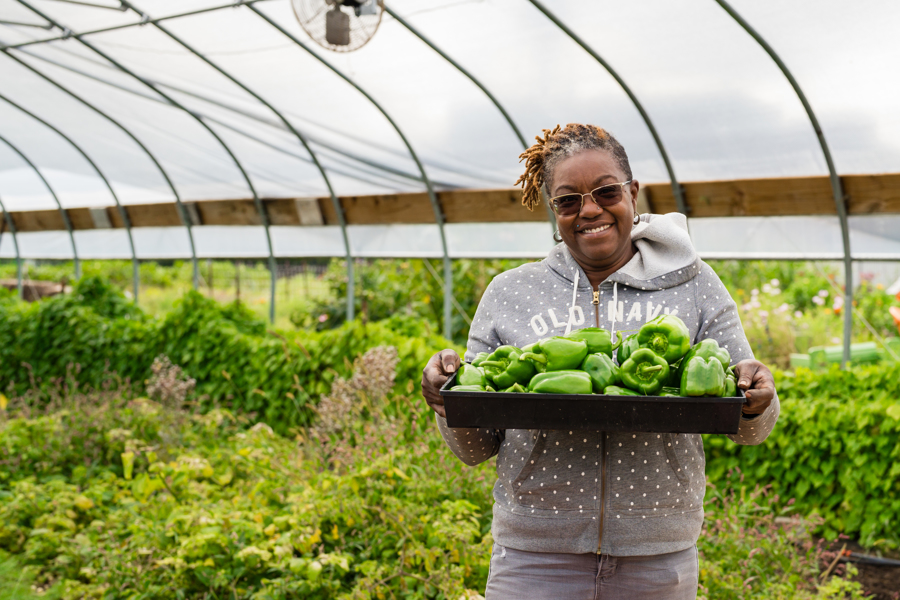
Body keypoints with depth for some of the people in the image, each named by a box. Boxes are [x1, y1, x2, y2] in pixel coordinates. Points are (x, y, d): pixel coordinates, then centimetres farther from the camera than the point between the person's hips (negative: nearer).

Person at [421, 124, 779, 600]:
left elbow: (747, 430, 6)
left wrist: (755, 404, -17)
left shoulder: (693, 285, 4)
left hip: (658, 560, 1)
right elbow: (476, 448, 6)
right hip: (535, 560, 0)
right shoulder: (509, 294, 4)